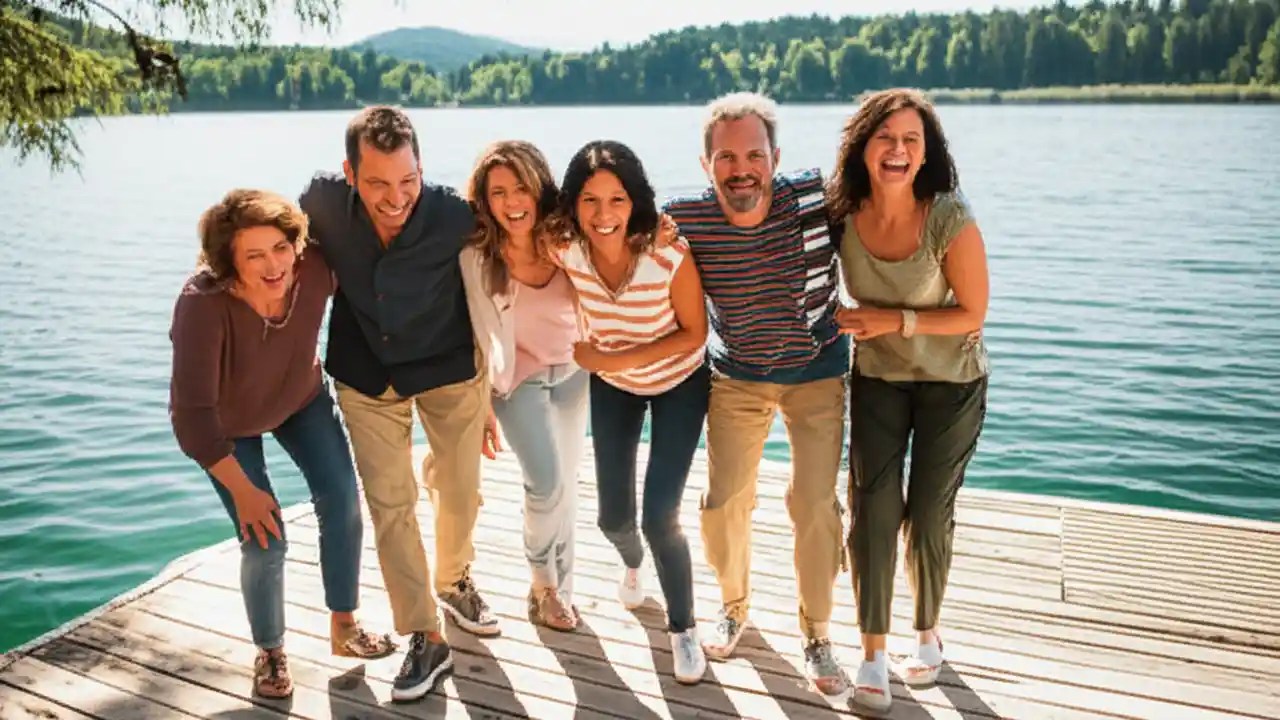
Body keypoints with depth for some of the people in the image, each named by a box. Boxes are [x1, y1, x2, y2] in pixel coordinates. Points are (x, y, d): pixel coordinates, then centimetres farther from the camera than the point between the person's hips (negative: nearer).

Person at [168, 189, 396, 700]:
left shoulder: (314, 269, -33)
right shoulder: (203, 305, -41)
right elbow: (192, 415, -36)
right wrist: (243, 491, -28)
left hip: (301, 397, 4)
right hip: (225, 421, -3)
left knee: (342, 500, -2)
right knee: (264, 540, -7)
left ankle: (344, 626, 20)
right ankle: (270, 652, 22)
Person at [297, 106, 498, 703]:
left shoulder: (455, 218, -27)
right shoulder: (322, 201, -21)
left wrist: (485, 396, -6)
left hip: (447, 367, -1)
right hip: (365, 374, 1)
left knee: (460, 490, 11)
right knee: (389, 503, 2)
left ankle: (454, 582, 42)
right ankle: (425, 638, 16)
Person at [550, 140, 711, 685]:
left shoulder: (669, 254, -33)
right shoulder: (564, 251, -23)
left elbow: (694, 334, -21)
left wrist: (622, 358, -26)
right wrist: (583, 347, -11)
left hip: (680, 385, -3)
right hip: (612, 387, 3)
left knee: (660, 516, -11)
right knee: (613, 517, 8)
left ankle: (683, 628, 17)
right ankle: (633, 562, 48)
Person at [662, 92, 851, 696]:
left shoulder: (818, 197, -23)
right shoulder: (684, 220, -19)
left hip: (817, 373, -1)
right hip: (736, 377, 1)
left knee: (815, 504, 1)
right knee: (723, 503, 6)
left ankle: (816, 634, 23)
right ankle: (734, 605, 36)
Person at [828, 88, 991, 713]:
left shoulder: (950, 219, -24)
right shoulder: (841, 213, -15)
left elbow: (972, 314, -16)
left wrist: (896, 320, -24)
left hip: (952, 380, -2)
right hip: (877, 377, 2)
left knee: (929, 513, 9)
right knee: (872, 509, -2)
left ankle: (928, 631, 34)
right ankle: (872, 651, 13)